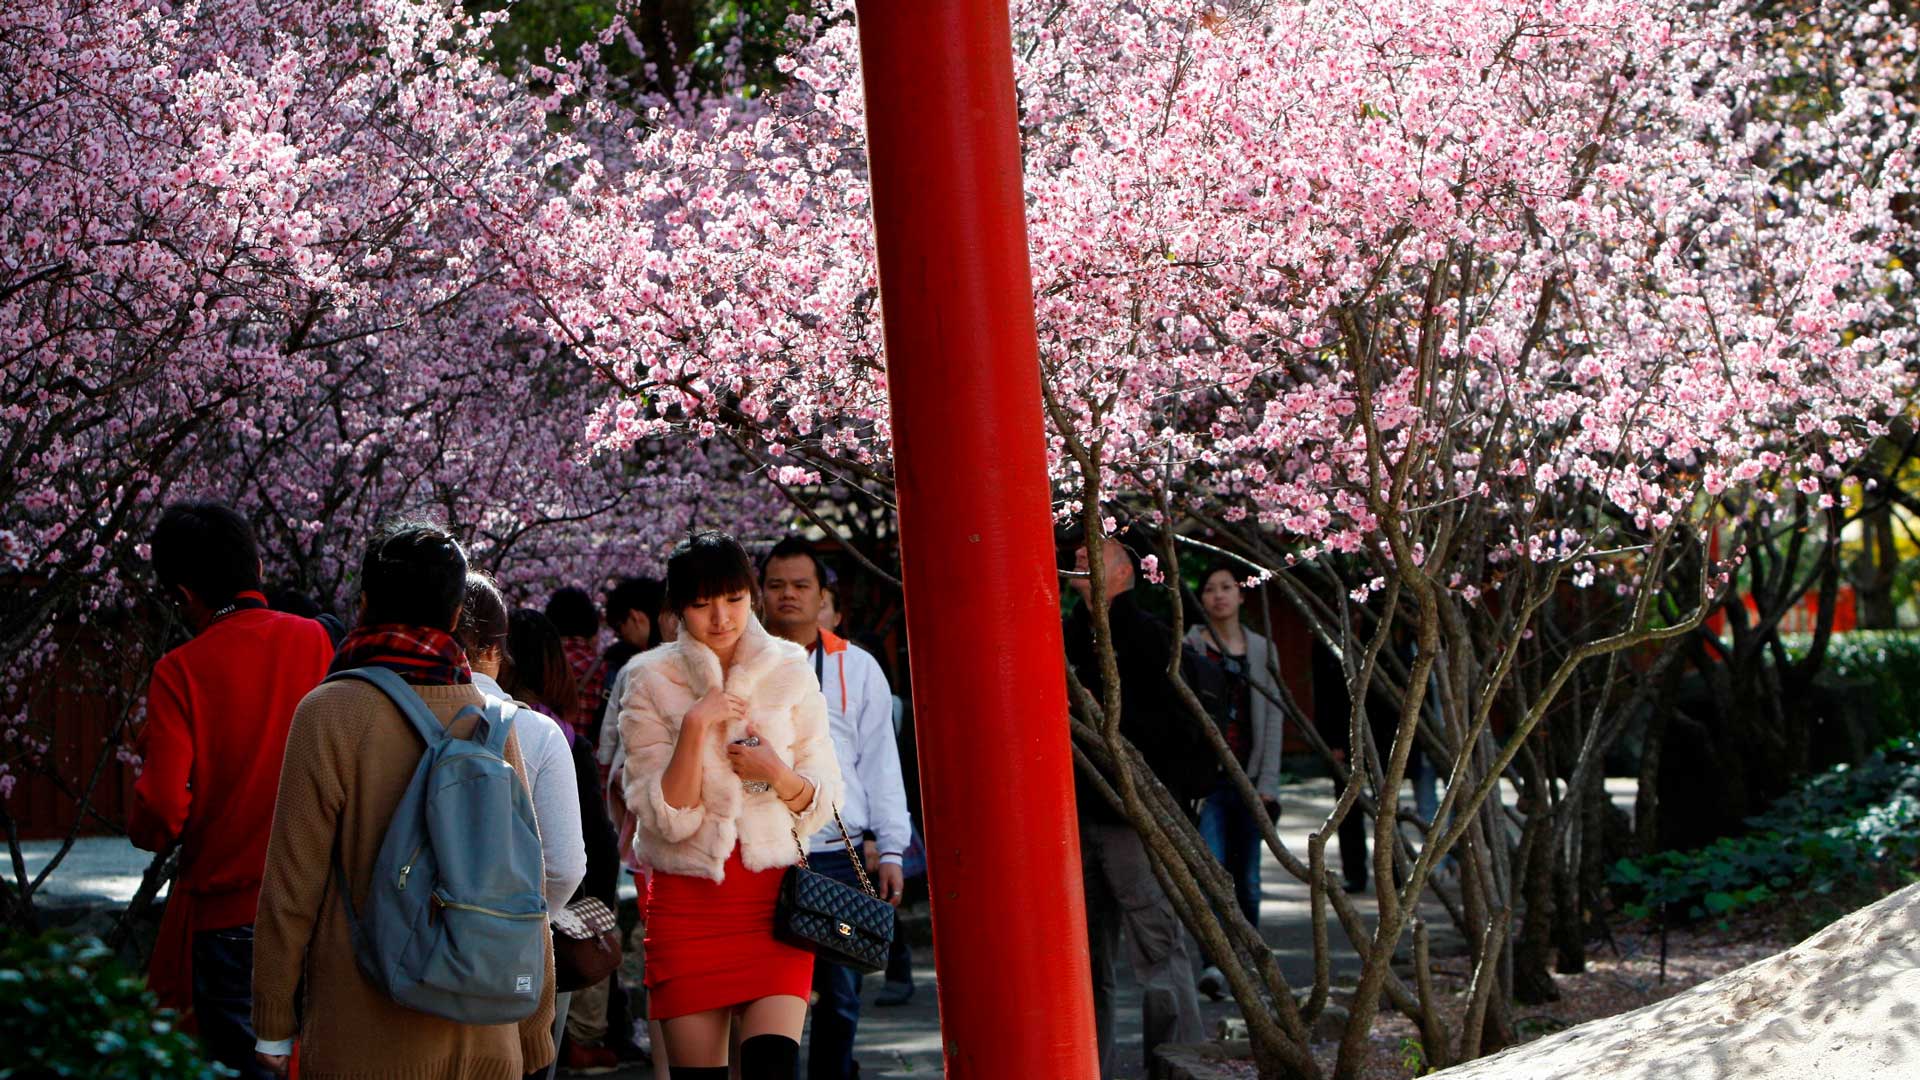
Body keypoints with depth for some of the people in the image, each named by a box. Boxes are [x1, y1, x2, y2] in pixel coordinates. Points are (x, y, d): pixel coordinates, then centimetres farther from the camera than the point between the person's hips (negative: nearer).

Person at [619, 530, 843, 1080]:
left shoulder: (790, 672, 6)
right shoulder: (652, 683, 1)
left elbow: (823, 803, 8)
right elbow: (666, 818, -7)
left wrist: (778, 775, -12)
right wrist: (695, 727, -17)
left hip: (773, 895, 1)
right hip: (687, 903, -1)